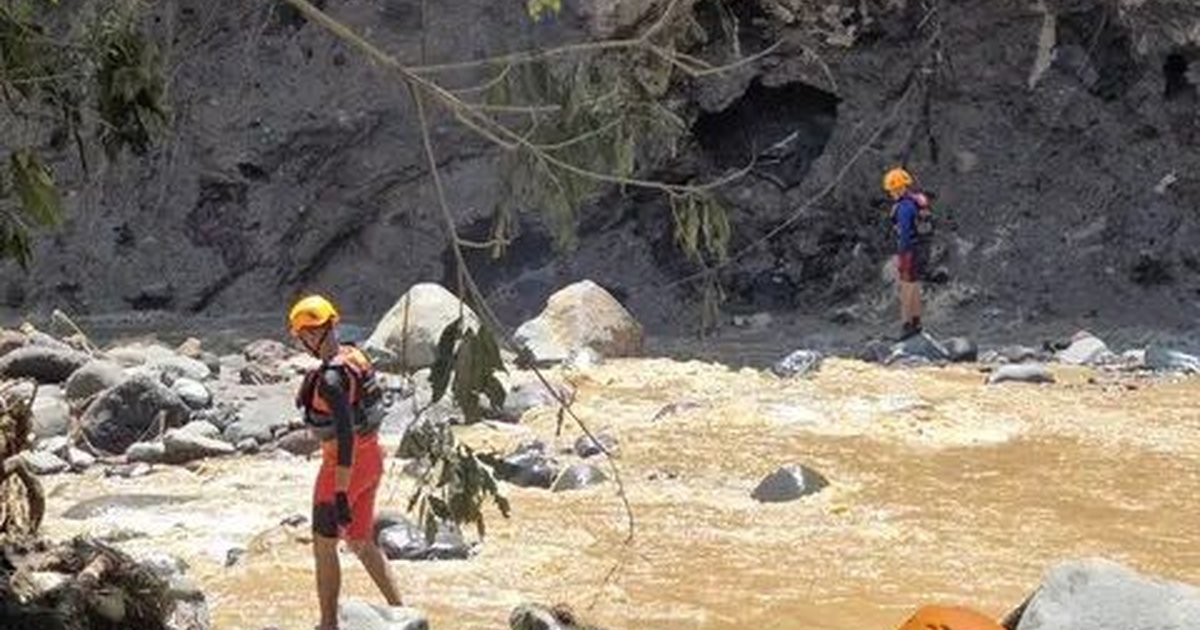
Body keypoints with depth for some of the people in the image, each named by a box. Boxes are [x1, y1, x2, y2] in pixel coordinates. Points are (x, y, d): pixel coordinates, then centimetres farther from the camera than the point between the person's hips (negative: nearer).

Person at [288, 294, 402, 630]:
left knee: (323, 546, 8)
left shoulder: (331, 379, -27)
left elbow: (345, 436, -30)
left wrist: (340, 494, -27)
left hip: (344, 467, -9)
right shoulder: (357, 358, 2)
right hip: (371, 455, 9)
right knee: (360, 543, 19)